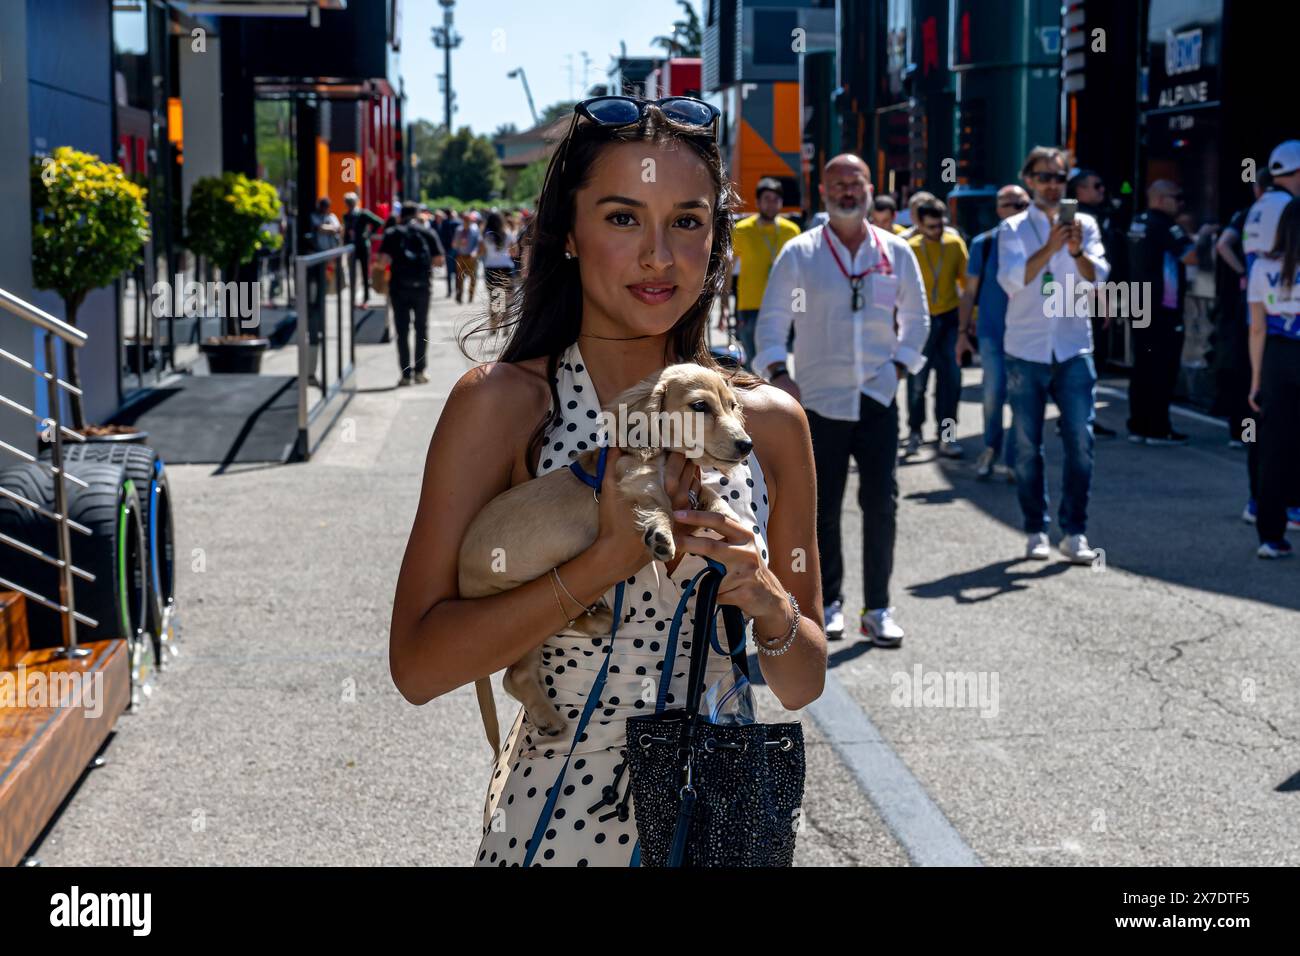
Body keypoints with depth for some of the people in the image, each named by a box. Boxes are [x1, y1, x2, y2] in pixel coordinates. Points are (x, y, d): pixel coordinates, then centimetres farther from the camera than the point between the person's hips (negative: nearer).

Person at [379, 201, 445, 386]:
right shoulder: (428, 232, 3)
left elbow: (383, 259, -10)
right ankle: (420, 371, 12)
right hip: (422, 286, 1)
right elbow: (440, 260, -1)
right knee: (421, 328, 14)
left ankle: (406, 374, 2)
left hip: (399, 286, 0)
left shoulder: (392, 233, 1)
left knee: (402, 331, 5)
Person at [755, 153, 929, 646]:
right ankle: (829, 603, 18)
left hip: (877, 400, 1)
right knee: (822, 509, 5)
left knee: (881, 505, -3)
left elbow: (916, 317, 15)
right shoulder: (799, 253, 1)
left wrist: (900, 365, 3)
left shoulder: (896, 252, 7)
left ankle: (877, 609, 6)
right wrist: (778, 374, -11)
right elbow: (772, 319, 1)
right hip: (818, 400, -1)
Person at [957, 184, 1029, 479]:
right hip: (992, 333, -1)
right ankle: (991, 448, 21)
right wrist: (962, 332, 3)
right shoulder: (984, 243, 2)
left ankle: (1011, 461, 8)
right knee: (994, 394, -3)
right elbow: (970, 291, 6)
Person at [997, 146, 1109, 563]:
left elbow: (1097, 276, -6)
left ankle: (1074, 532, 1)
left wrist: (1077, 251, -26)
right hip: (1025, 351, 0)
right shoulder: (1013, 229, 4)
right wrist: (1050, 248, -26)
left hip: (1073, 349, 0)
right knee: (1027, 446, 3)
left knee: (1080, 442, -6)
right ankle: (1036, 531, 13)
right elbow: (1012, 279, -12)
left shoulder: (1084, 224, 8)